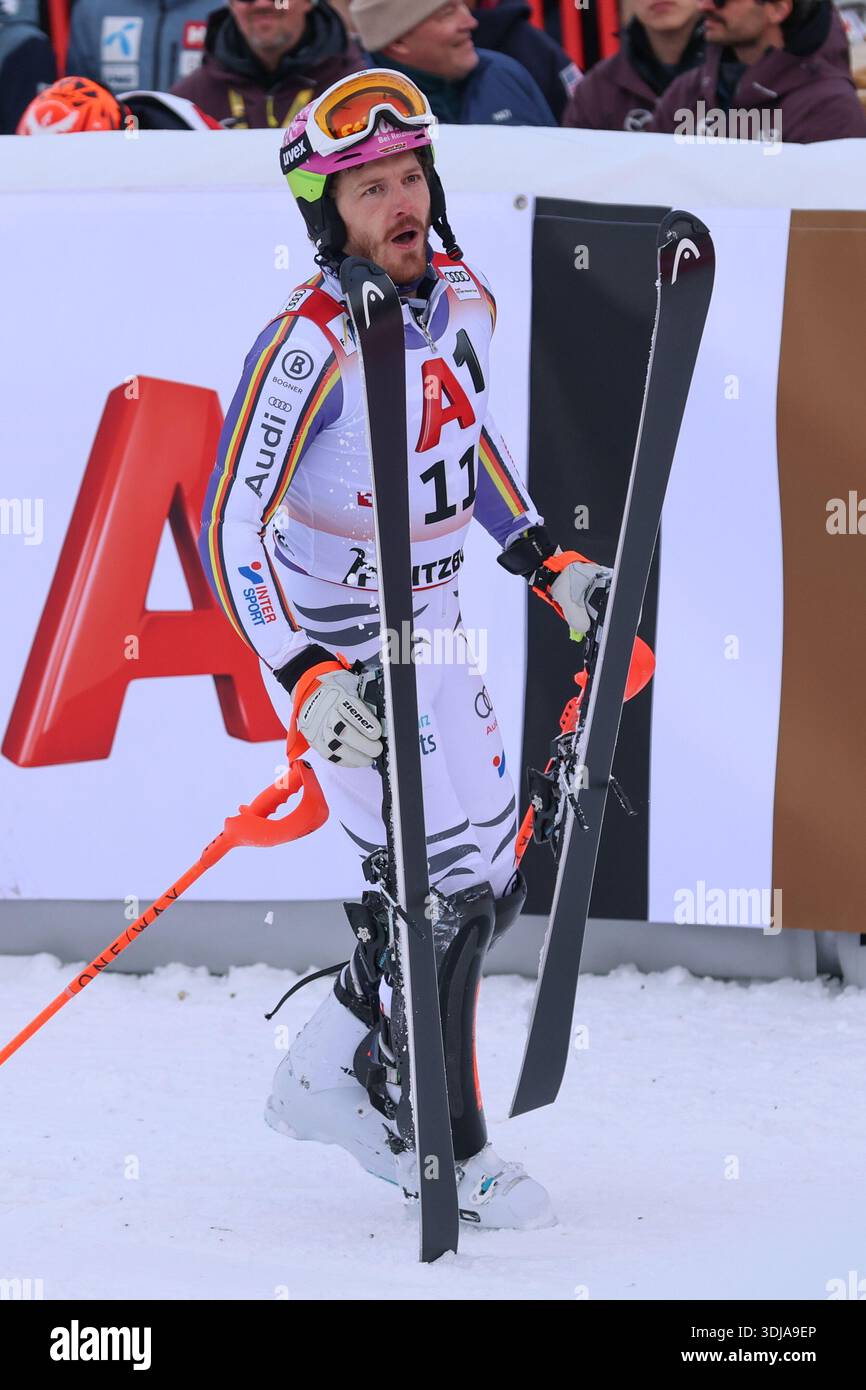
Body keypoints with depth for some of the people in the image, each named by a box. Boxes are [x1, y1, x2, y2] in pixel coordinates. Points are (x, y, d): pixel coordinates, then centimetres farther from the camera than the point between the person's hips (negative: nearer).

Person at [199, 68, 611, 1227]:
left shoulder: (461, 305, -1)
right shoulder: (308, 348, -23)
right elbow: (232, 527, -24)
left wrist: (549, 564, 16)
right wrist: (306, 680, -32)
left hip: (434, 633, 8)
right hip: (334, 648, -8)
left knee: (494, 881, 12)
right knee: (444, 889, -9)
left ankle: (328, 1076, 28)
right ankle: (435, 1141, 8)